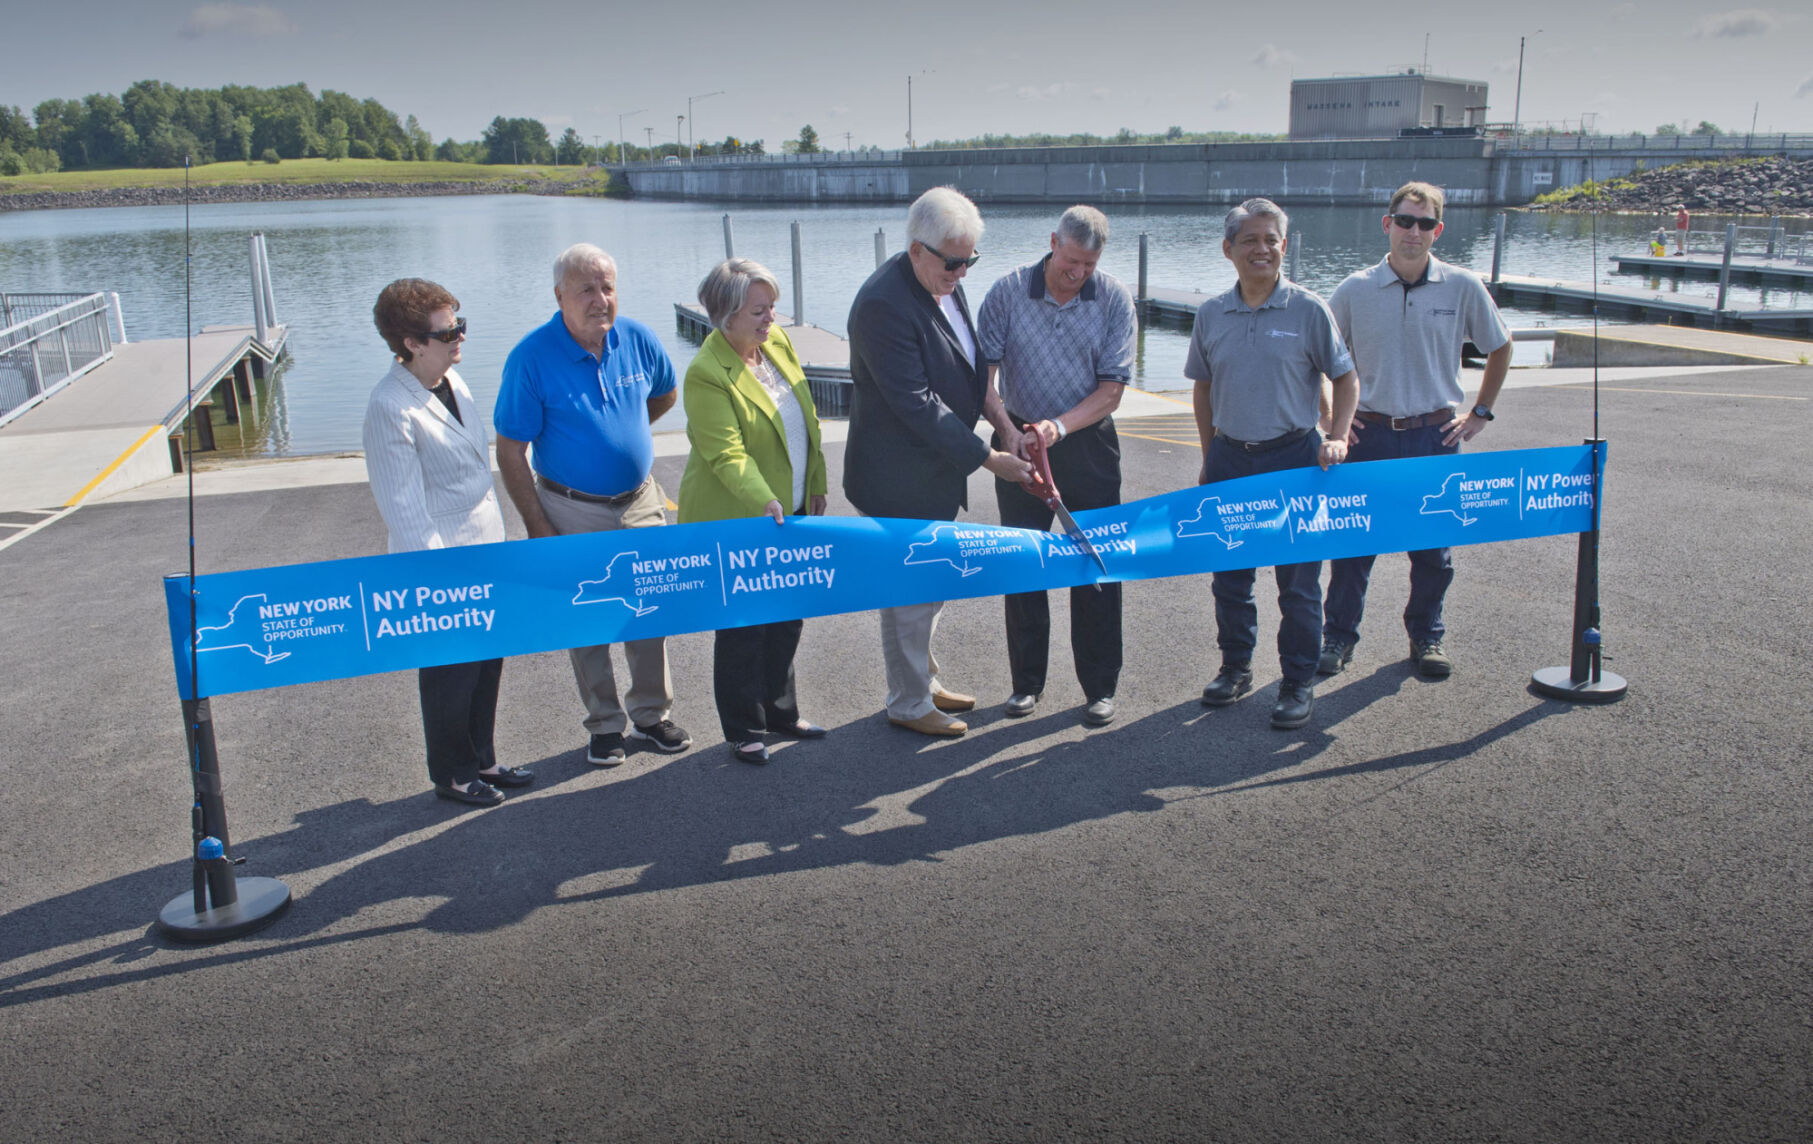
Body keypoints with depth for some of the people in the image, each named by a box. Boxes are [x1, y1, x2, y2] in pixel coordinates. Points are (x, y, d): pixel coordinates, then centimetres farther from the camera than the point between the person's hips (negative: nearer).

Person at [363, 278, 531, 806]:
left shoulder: (452, 378, 5)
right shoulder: (390, 408, -21)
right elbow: (405, 509, -20)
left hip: (484, 553, 8)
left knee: (488, 663, 17)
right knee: (450, 673, 7)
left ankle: (482, 760, 35)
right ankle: (452, 775, 26)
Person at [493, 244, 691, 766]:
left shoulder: (638, 339, -5)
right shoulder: (532, 357, -16)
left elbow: (664, 396, 17)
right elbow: (510, 452, -12)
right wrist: (538, 526, -13)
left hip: (640, 502, 3)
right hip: (572, 511, -3)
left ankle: (651, 715, 27)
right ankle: (604, 725, 24)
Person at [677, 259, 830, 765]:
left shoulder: (778, 341, 4)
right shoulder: (706, 373, -19)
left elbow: (807, 420, 13)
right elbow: (726, 454, -25)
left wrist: (815, 484, 13)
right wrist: (763, 501, -37)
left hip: (789, 514, 7)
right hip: (734, 520, -7)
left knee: (786, 619, 15)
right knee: (743, 626, 2)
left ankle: (780, 713, 32)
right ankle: (743, 731, 17)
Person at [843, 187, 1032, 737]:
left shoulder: (945, 284, 5)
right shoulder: (883, 304, -25)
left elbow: (968, 368, 19)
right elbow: (916, 405, -26)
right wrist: (987, 458, -22)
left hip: (937, 471, 9)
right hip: (900, 480, -9)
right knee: (908, 593, 3)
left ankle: (925, 678, 38)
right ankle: (909, 704, 19)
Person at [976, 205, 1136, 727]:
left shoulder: (1114, 300, -6)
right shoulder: (1008, 292, -6)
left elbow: (1110, 391, -7)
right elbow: (985, 374, -6)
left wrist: (1059, 426, -21)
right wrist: (1006, 429, -20)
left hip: (1088, 445, 0)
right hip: (1019, 443, 1)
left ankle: (1100, 685, 16)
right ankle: (1026, 680, 21)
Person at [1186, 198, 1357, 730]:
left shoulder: (1308, 310, -4)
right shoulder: (1211, 315, 4)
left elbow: (1345, 379, 3)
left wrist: (1336, 438, -10)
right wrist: (1210, 456, 11)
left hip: (1293, 457, -3)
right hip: (1230, 459, 3)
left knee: (1298, 580, 2)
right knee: (1229, 573, 12)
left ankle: (1299, 683, 15)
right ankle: (1235, 667, 30)